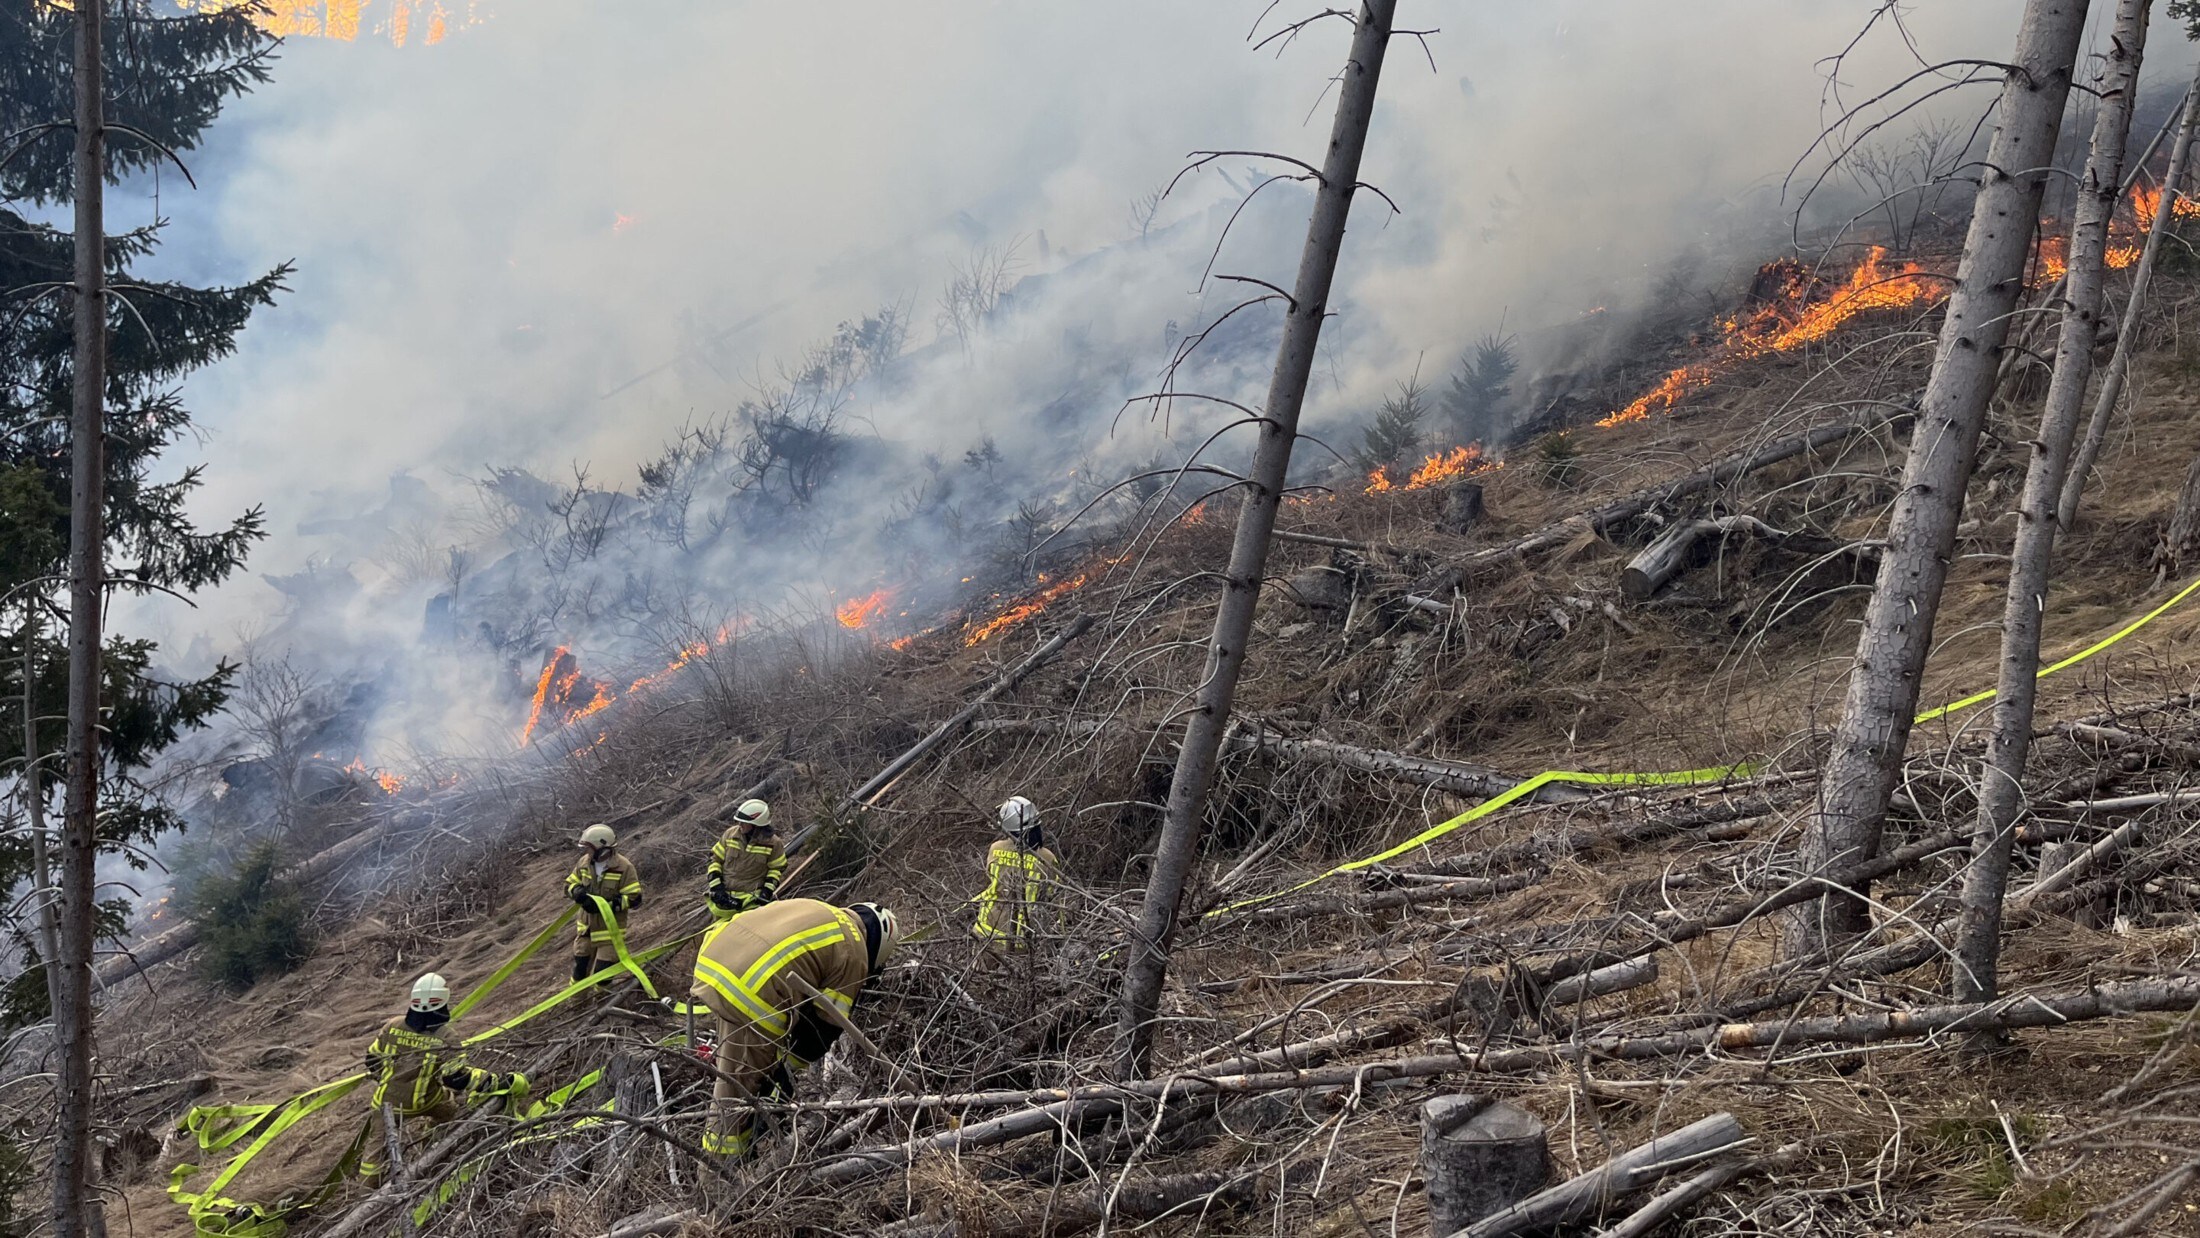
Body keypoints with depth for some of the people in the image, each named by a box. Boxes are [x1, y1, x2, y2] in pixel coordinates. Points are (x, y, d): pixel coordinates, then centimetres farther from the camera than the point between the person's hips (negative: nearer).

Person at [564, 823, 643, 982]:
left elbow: (634, 899, -18)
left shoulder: (624, 868, -19)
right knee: (580, 969, 13)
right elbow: (569, 884, 9)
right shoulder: (585, 862, -3)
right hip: (586, 927, 5)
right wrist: (578, 892, -17)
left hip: (610, 929, -5)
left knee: (602, 974, -4)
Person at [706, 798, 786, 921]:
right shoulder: (730, 834, -2)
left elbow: (777, 868, 6)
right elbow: (715, 859, 5)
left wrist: (768, 889, -8)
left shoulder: (771, 843, -7)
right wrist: (716, 886, -5)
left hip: (751, 898, -2)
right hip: (725, 895, 2)